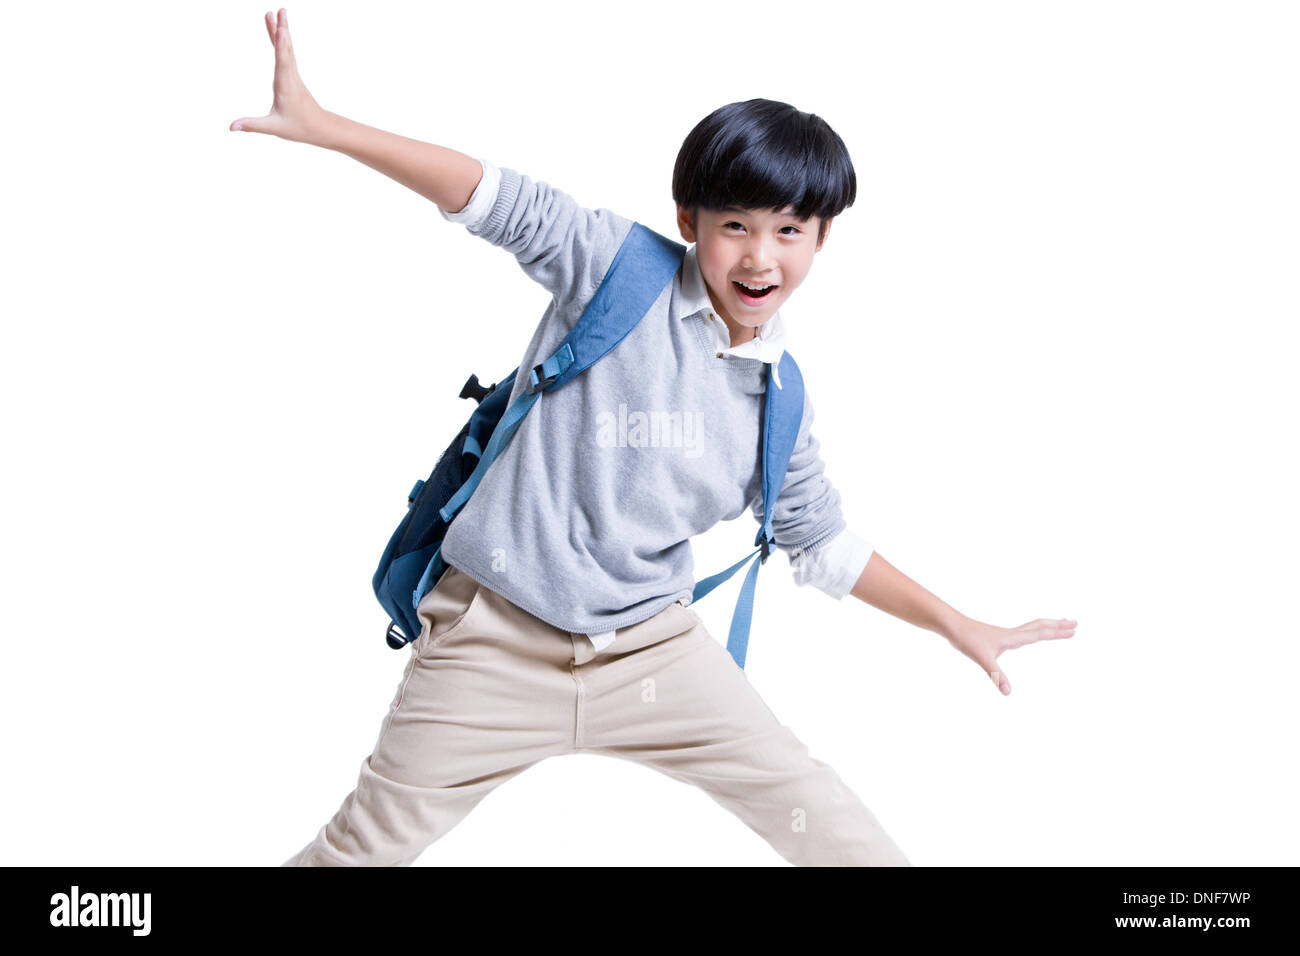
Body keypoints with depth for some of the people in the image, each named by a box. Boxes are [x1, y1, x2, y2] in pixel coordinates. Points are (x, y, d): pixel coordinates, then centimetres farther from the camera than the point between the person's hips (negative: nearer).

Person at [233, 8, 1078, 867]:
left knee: (822, 818, 2)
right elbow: (501, 199, -16)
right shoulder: (618, 265, -8)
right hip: (498, 643, -3)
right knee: (364, 848, 7)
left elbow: (821, 543, 14)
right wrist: (324, 126, -25)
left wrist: (958, 626, 17)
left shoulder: (779, 394, 4)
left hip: (653, 645, 4)